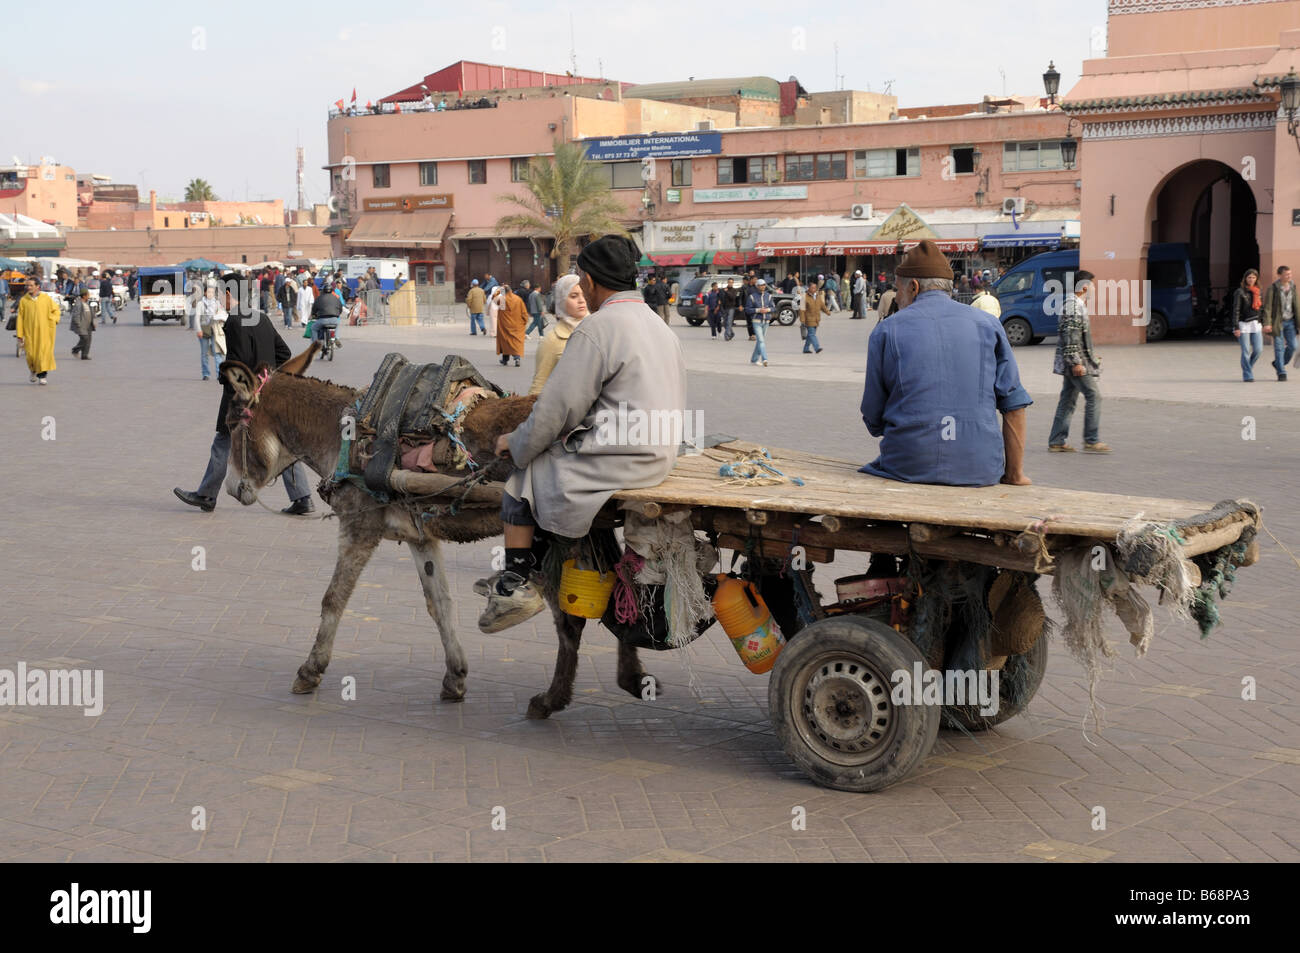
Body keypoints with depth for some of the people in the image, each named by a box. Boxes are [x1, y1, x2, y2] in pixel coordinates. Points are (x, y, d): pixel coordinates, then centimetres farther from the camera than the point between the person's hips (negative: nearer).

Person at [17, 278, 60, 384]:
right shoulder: (23, 301, 3)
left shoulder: (47, 298, 1)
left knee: (44, 352, -7)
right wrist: (20, 334, 1)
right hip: (30, 331, 1)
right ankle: (33, 371, 27)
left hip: (44, 331, -1)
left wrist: (54, 320, -8)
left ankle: (42, 376, 0)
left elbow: (56, 309, 12)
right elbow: (20, 318, 4)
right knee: (31, 353, -1)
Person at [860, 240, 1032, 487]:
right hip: (980, 470, 1)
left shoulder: (886, 331, 5)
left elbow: (873, 419, 7)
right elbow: (1014, 404, 5)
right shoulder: (987, 324, 9)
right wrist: (1015, 475, 10)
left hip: (909, 467, -1)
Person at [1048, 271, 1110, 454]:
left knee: (1068, 400, 10)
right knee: (1093, 395, -9)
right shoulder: (1073, 305, -16)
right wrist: (1076, 362, -24)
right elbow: (1070, 335, -22)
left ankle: (1056, 442, 12)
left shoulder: (1078, 305, 18)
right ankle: (1091, 441, -7)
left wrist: (1091, 355, 30)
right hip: (1076, 362, -11)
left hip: (1073, 363, 11)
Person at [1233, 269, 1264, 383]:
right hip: (1244, 325, -5)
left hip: (1256, 324, 5)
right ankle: (1247, 376, 3)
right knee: (1246, 351, -5)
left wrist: (1263, 324, 15)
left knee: (1258, 350, -2)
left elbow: (1261, 308, 18)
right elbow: (1236, 310, -8)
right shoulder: (1240, 292, -5)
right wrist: (1236, 327, -14)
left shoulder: (1258, 292, 11)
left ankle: (1248, 366, 24)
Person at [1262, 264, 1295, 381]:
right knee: (1279, 347, -4)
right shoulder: (1272, 288, -10)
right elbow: (1267, 307, -12)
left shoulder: (1292, 286, 5)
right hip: (1278, 322, -5)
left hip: (1290, 321, 5)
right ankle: (1281, 373, 2)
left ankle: (1278, 363, 23)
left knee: (1292, 346, -1)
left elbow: (1295, 304, 13)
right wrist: (1267, 323, -20)